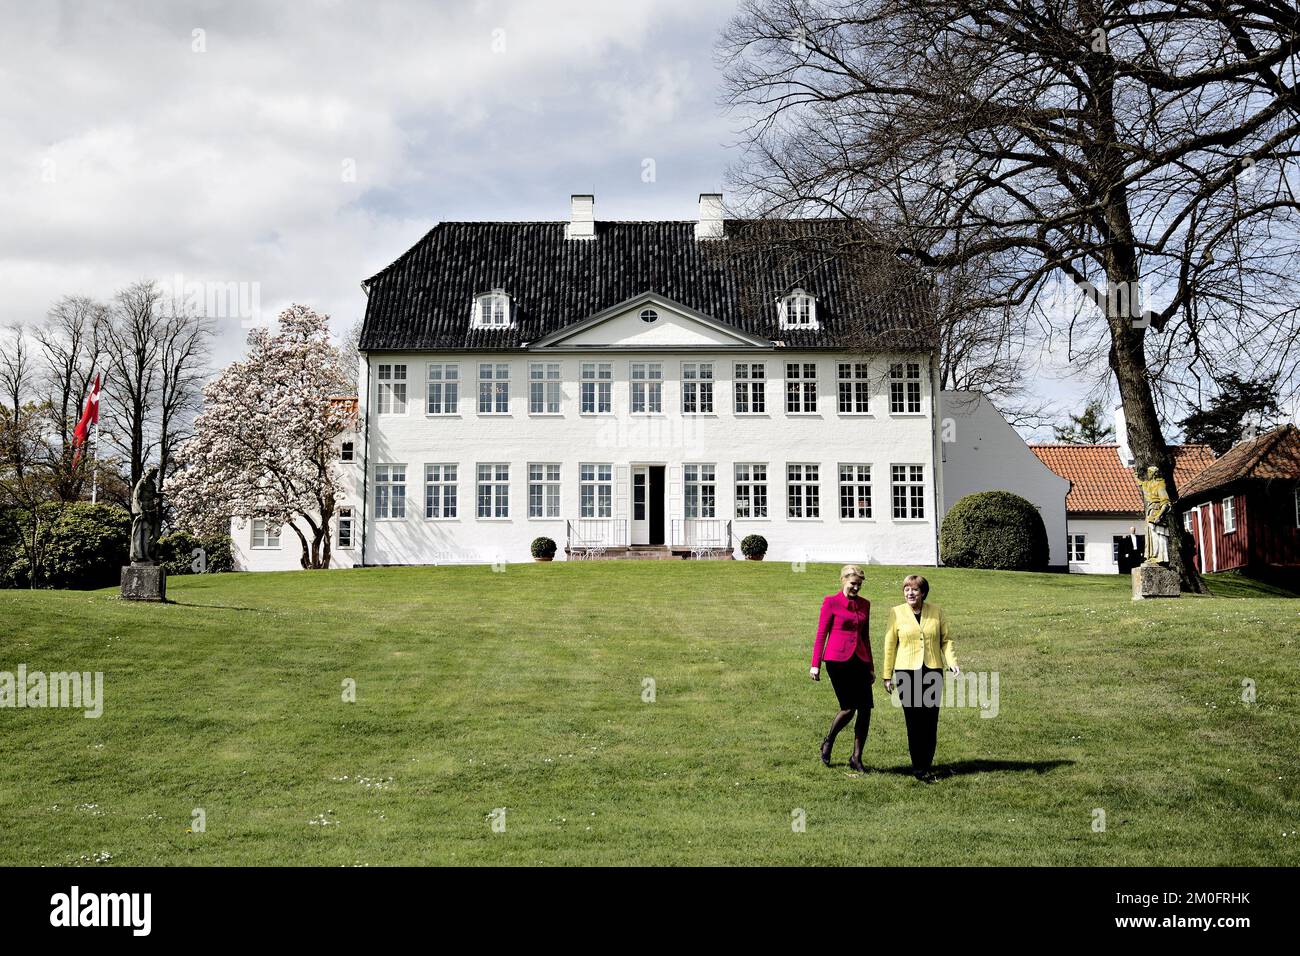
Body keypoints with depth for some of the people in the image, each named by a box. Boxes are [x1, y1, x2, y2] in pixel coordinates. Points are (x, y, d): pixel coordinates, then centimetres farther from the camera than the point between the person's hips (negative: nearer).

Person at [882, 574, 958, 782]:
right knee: (914, 721, -2)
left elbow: (946, 640, 11)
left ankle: (925, 766, 13)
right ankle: (918, 768, 6)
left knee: (931, 721, 3)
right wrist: (887, 675, 4)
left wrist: (952, 662, -6)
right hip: (907, 672, -2)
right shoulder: (896, 613, 3)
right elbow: (890, 645, 5)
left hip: (933, 671, 2)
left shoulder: (936, 612, 8)